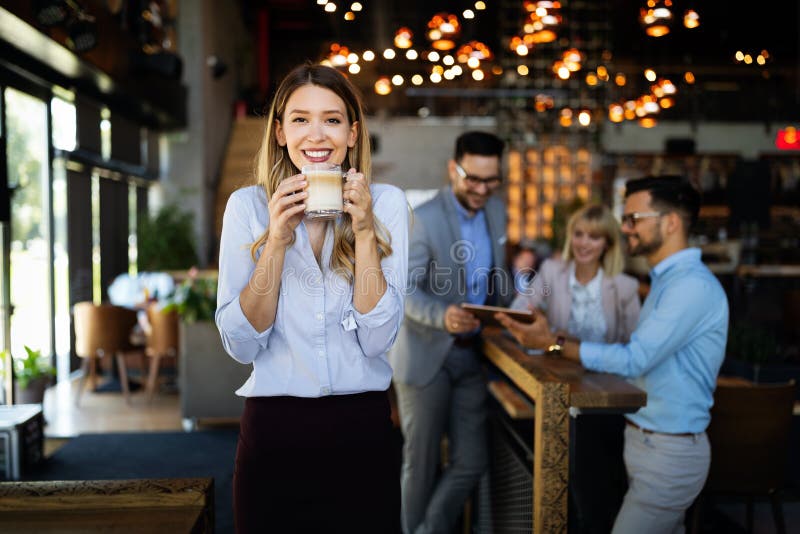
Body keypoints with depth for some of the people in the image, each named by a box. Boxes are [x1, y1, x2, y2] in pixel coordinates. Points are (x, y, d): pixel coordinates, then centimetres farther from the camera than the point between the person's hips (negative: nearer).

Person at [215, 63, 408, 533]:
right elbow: (242, 345, -8)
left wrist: (364, 232, -17)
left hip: (363, 428, 0)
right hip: (274, 429, 0)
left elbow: (377, 339, -10)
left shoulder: (387, 203, -3)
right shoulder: (248, 206, -3)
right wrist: (277, 241, -17)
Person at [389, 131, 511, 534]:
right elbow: (406, 290, -19)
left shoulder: (497, 210, 5)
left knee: (471, 462, 7)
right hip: (425, 356, -5)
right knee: (421, 464, 7)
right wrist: (442, 316, -37)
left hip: (471, 356, 6)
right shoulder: (424, 218, -15)